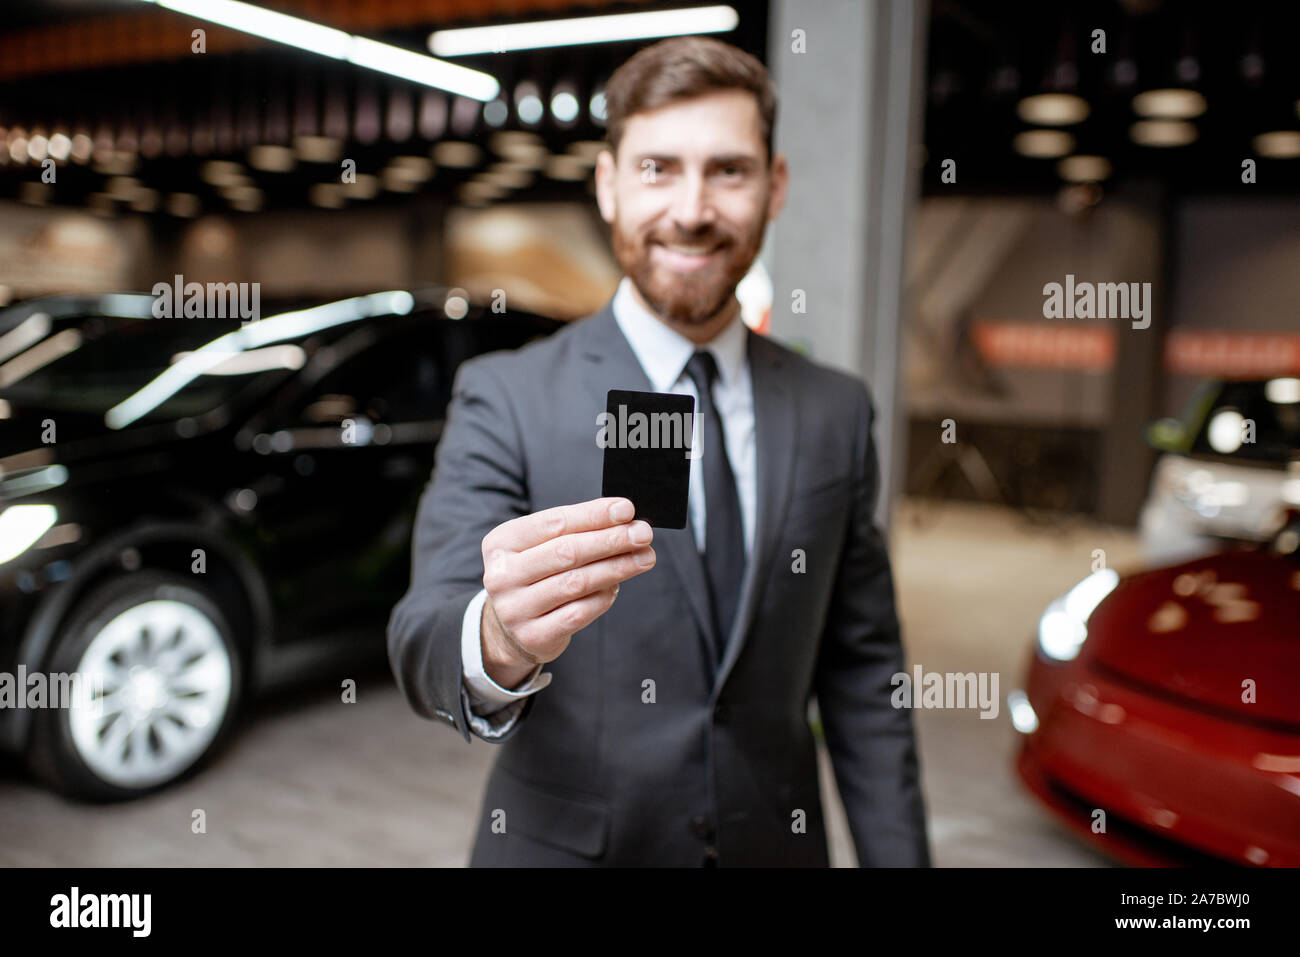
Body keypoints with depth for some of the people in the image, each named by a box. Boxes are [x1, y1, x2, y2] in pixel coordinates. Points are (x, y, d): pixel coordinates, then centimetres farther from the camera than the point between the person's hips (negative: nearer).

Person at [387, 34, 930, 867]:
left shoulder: (836, 413, -2)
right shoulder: (505, 399, -12)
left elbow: (863, 672, 1)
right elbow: (424, 638, -23)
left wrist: (899, 856, -2)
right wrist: (499, 643, -44)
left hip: (776, 845, 3)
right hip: (564, 845, -2)